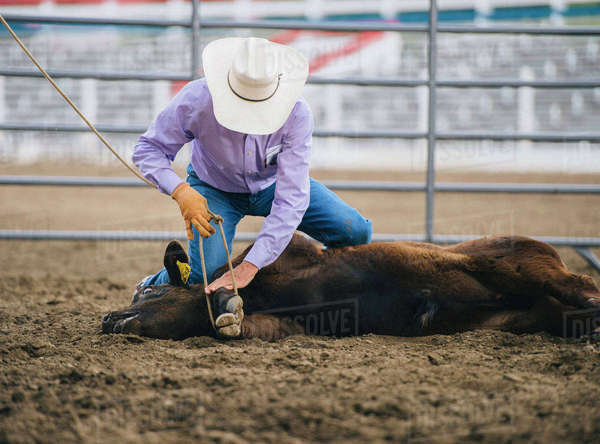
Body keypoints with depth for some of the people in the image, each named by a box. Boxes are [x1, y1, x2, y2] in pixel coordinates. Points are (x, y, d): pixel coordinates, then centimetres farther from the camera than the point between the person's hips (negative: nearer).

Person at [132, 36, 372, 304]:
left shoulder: (296, 113, -33)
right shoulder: (197, 100, -33)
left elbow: (291, 197, -36)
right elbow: (148, 149, -20)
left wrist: (249, 266, -43)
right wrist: (181, 191, -41)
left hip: (271, 185, 2)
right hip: (215, 190, -2)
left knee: (355, 232, -13)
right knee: (206, 276, -23)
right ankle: (152, 287, 12)